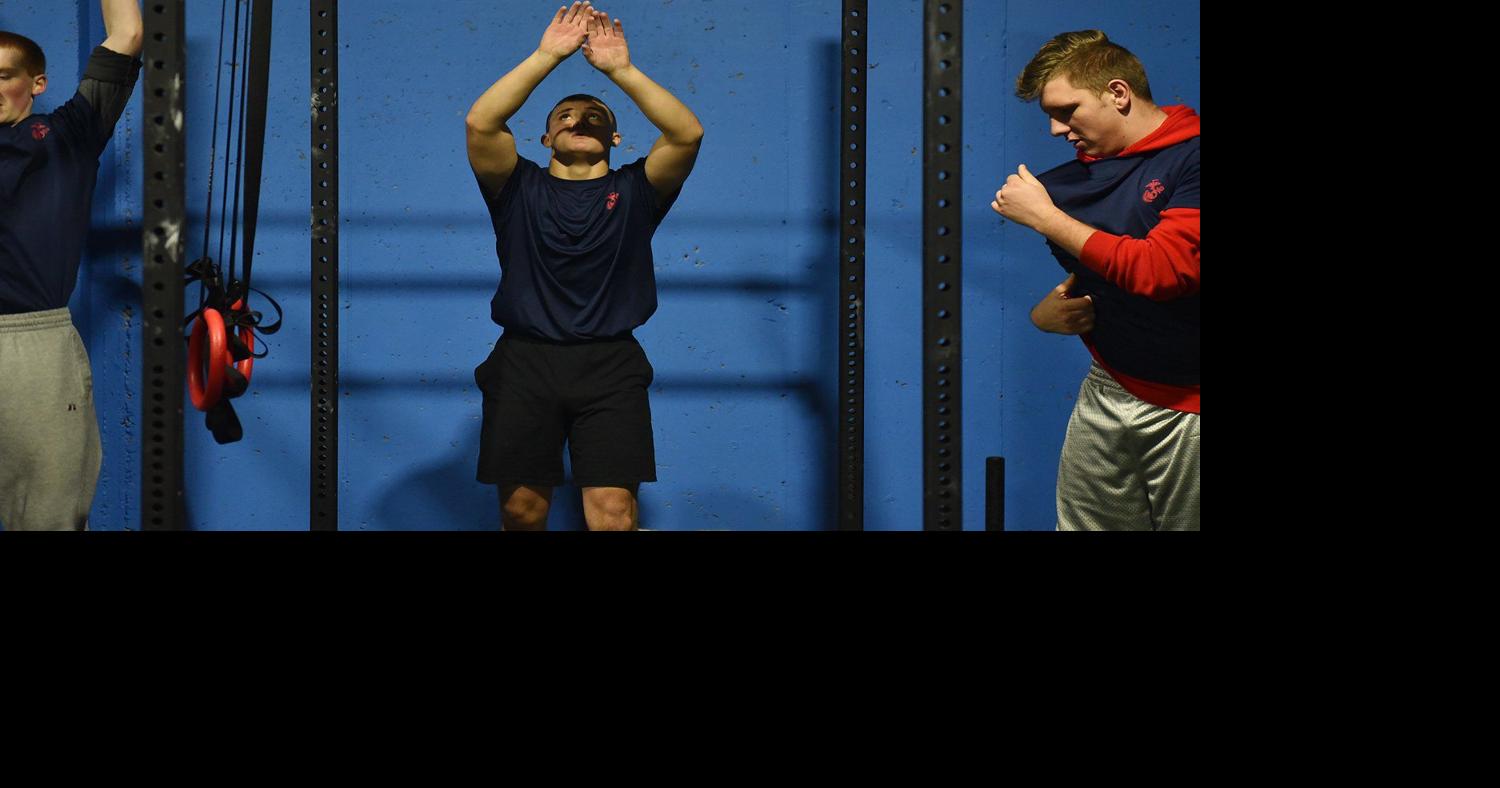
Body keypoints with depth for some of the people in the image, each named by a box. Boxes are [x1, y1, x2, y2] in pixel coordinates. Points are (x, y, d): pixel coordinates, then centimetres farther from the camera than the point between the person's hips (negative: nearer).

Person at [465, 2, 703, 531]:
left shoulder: (633, 191, 15)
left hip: (609, 367, 0)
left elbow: (687, 134, -2)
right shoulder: (520, 189, 14)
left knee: (614, 512, -14)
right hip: (524, 362, 1)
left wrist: (621, 70, -6)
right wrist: (547, 56, -6)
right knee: (522, 510, -4)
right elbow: (481, 123, -3)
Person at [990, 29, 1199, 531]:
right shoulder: (1083, 174, 10)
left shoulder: (1190, 156, -13)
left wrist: (1045, 217, -16)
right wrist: (1047, 311, 2)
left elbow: (1159, 271, -24)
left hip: (1185, 411, -7)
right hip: (1108, 394, 7)